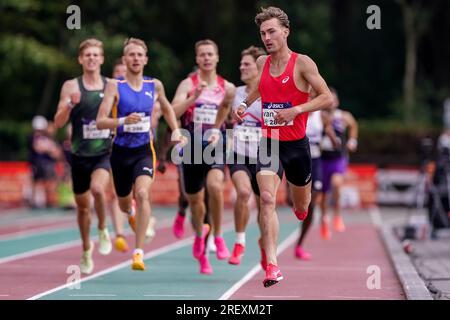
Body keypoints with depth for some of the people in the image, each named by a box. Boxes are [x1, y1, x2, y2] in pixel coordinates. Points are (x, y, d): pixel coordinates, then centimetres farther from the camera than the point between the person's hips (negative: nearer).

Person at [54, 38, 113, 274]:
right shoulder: (71, 86, 1)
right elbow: (58, 123, -2)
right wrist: (70, 104, -19)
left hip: (105, 152, -1)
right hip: (80, 155, 1)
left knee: (97, 188, -30)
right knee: (82, 206, 12)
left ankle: (103, 231, -4)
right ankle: (87, 250, 34)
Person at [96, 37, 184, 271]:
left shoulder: (155, 85, 2)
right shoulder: (115, 86, -8)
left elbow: (166, 107, 24)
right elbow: (100, 122, -16)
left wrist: (175, 131, 14)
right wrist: (123, 121, -32)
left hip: (144, 150, 0)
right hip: (121, 151, 0)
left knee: (142, 193, -24)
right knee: (124, 203, 16)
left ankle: (139, 252, -22)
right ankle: (132, 213, 57)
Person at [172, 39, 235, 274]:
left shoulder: (227, 87, 6)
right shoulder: (188, 84, 0)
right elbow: (174, 112, -15)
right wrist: (195, 96, -25)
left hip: (215, 146, 0)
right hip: (191, 147, 0)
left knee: (215, 185, -29)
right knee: (194, 199, 11)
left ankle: (218, 236, -12)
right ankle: (200, 234, 42)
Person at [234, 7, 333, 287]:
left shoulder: (302, 63, -10)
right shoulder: (262, 62, 5)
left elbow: (327, 98, -13)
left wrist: (295, 110, -23)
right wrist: (245, 103, 9)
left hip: (296, 145, -2)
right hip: (269, 143, 2)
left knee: (302, 208, 16)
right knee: (267, 199, -19)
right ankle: (272, 265, -22)